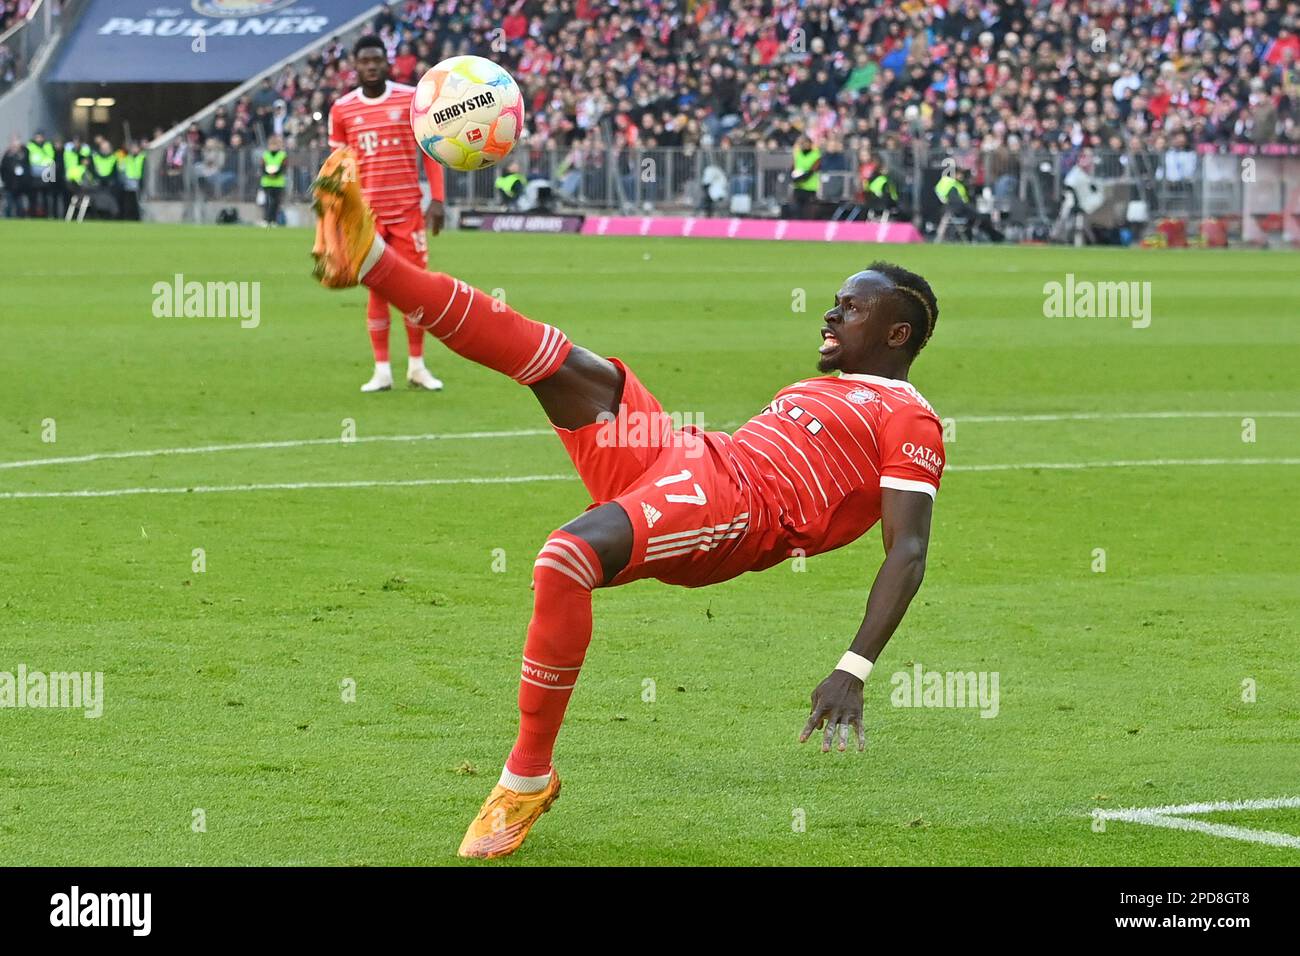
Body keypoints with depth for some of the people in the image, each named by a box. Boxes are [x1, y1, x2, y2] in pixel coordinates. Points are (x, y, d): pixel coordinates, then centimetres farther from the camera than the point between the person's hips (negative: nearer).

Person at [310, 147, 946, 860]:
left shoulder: (910, 420, 5)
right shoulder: (811, 391, 33)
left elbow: (908, 553, -7)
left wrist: (853, 674, -20)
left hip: (733, 501, -8)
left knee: (566, 556, -35)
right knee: (577, 370, -10)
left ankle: (529, 777, -21)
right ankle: (369, 259, -15)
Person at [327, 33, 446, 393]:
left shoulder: (412, 99, 0)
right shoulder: (342, 109, 4)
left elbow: (430, 151, 3)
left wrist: (437, 199, -4)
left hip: (408, 208, 0)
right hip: (366, 211, 0)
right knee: (377, 288, 1)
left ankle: (416, 366, 11)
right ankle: (382, 370, 5)